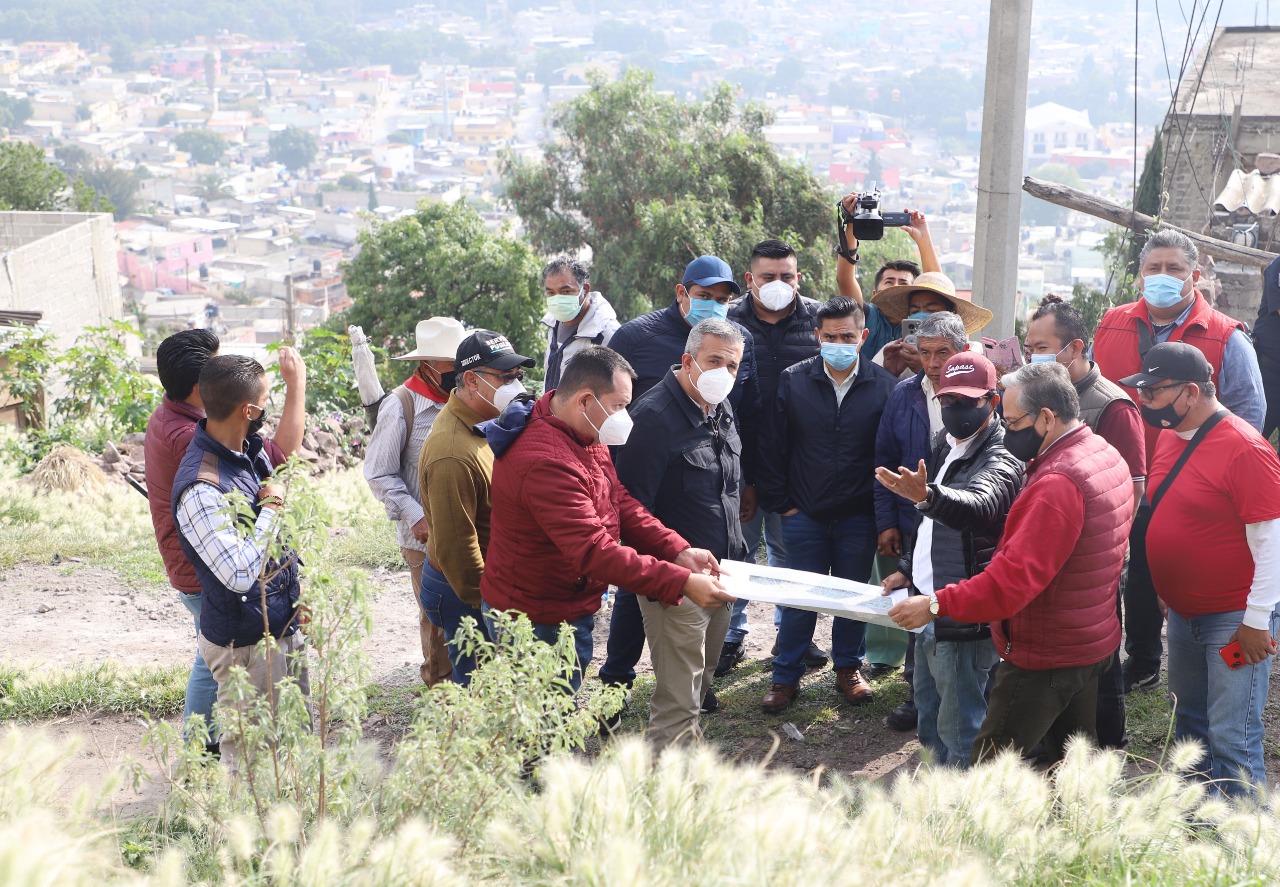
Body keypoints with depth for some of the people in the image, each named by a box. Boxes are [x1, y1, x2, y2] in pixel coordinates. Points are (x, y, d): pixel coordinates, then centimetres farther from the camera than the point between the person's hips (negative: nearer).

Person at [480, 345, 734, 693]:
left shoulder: (584, 435, 3)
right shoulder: (545, 462, -32)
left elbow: (620, 502, 6)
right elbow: (594, 551, -35)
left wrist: (679, 551, -9)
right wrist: (682, 583, -36)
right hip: (537, 624, -10)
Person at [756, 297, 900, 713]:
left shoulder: (884, 387, -3)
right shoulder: (793, 381, -2)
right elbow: (774, 448, 3)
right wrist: (780, 502, 0)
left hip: (858, 517, 0)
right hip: (804, 514, 0)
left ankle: (848, 667, 29)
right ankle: (786, 676, 16)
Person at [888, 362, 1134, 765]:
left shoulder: (1057, 483, -26)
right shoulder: (1108, 456, 5)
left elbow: (1014, 578, -31)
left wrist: (936, 605, -27)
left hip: (1045, 656, -10)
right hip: (1094, 643, 10)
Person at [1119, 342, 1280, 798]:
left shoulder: (1243, 448, -20)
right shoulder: (1170, 436, 6)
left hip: (1235, 619, -9)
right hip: (1183, 613, 9)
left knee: (1232, 739, -7)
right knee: (1189, 724, 19)